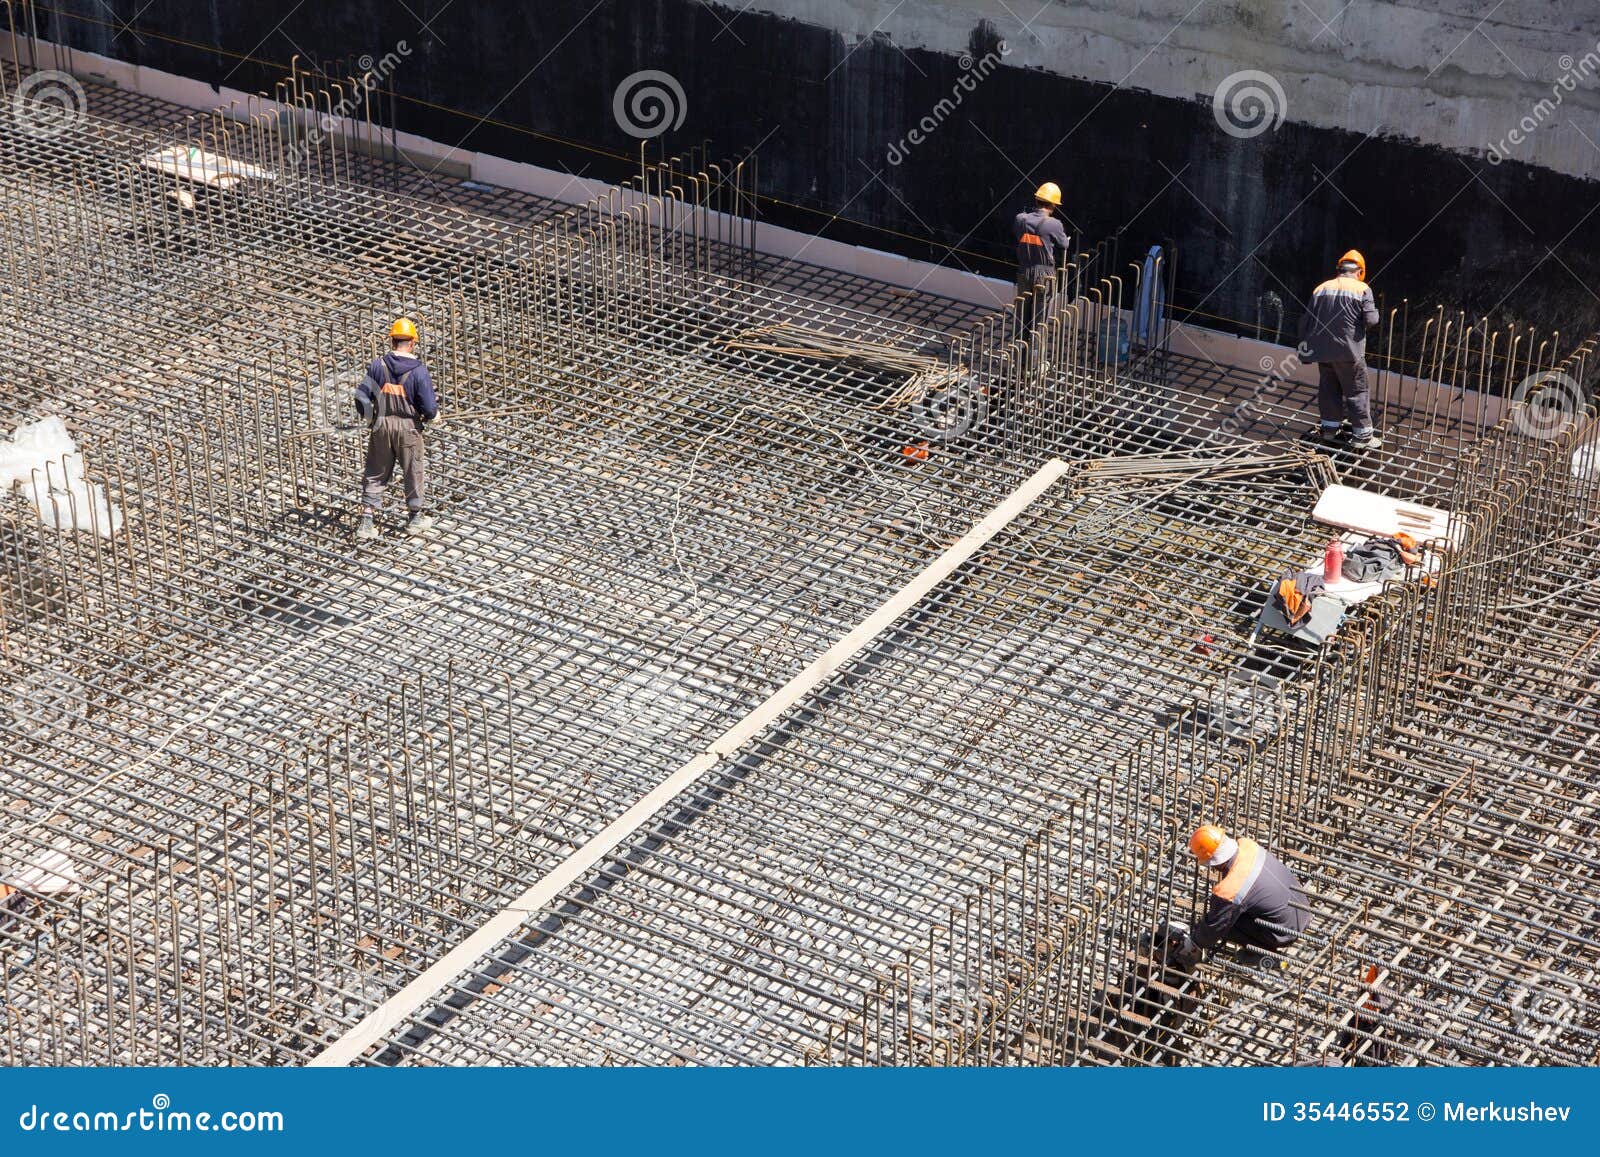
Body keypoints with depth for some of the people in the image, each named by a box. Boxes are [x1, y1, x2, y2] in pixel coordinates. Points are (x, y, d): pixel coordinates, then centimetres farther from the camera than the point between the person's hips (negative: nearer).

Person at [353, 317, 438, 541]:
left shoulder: (378, 365, -7)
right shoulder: (419, 371, -14)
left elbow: (362, 396, -5)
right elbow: (430, 407, -14)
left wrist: (370, 417, 14)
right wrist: (431, 415, 10)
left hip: (381, 425, 2)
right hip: (408, 427, -2)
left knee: (376, 474, 12)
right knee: (414, 472, 16)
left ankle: (366, 522, 8)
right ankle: (416, 518, 28)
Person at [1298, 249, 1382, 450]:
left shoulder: (1320, 289, 8)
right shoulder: (1362, 289, -5)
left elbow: (1305, 321, 9)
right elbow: (1371, 320, -11)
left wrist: (1305, 347, 18)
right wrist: (1374, 311, 13)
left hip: (1322, 350, 4)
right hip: (1348, 350, -4)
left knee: (1329, 389, 16)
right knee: (1356, 391, 4)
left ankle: (1329, 428, 21)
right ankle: (1362, 435, 7)